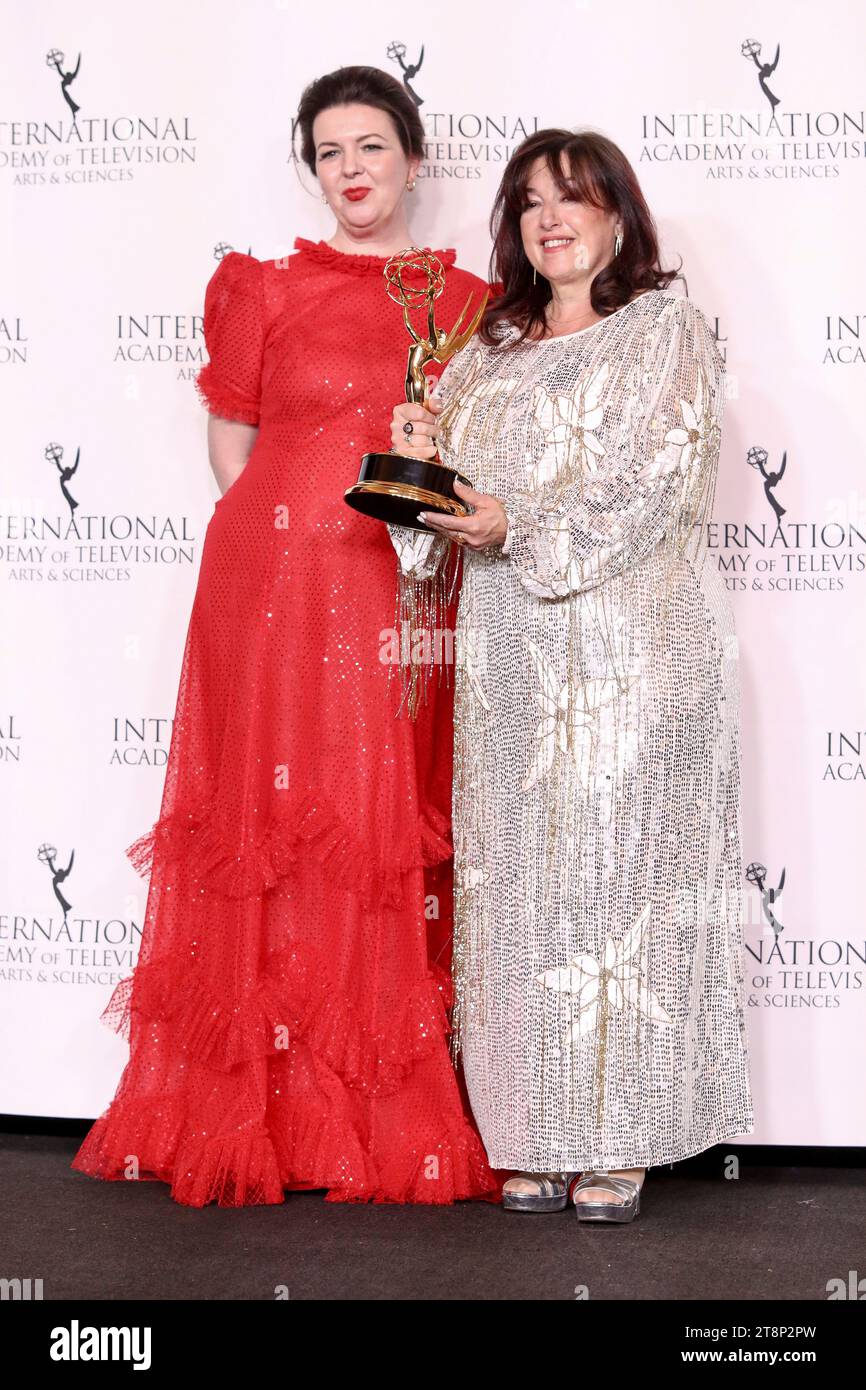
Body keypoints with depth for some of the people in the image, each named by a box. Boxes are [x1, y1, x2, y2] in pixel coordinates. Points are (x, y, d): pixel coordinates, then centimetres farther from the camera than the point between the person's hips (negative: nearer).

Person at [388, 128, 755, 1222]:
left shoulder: (664, 330, 3)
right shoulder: (489, 351, 20)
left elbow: (650, 483, -9)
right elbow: (459, 500, 17)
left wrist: (523, 530, -17)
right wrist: (426, 454, -4)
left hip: (632, 647, -5)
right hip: (510, 653, 5)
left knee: (618, 868, -5)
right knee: (516, 878, 2)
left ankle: (617, 1140, 3)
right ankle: (536, 1134, 9)